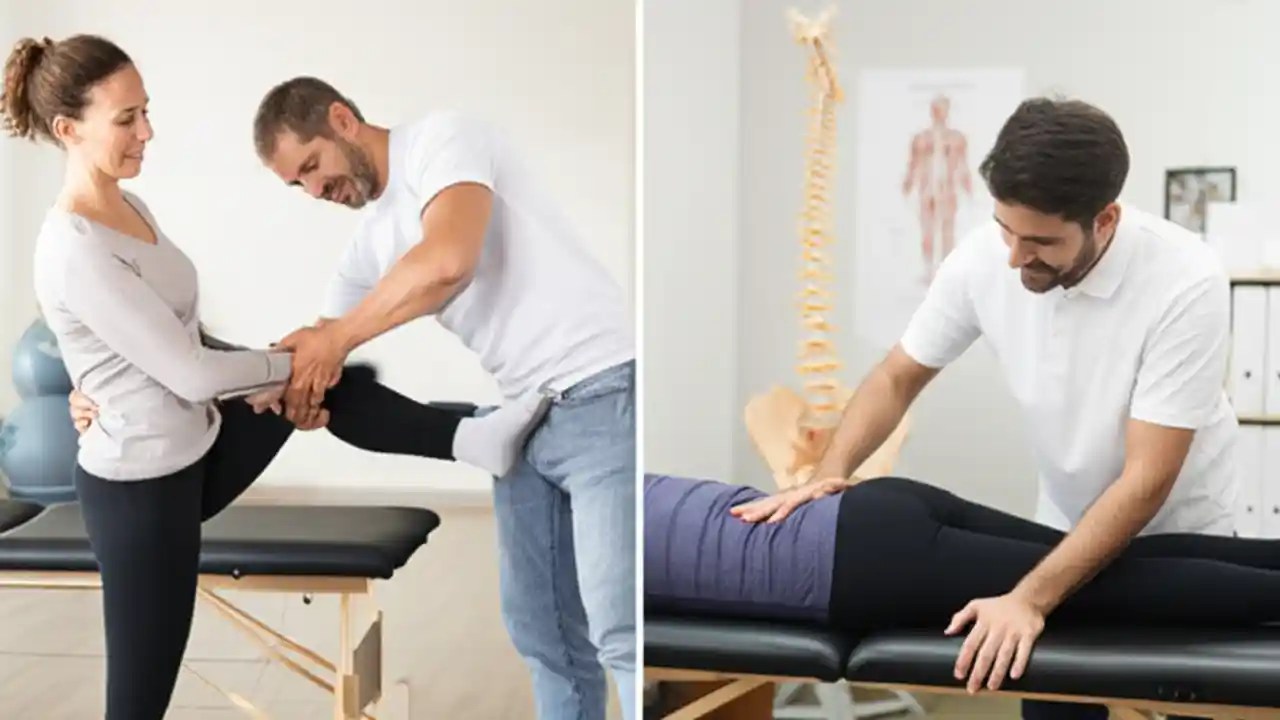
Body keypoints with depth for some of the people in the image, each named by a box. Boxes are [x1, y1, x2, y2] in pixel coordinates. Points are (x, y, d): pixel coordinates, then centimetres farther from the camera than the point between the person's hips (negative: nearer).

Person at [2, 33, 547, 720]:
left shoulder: (130, 207, 3)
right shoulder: (74, 252, -25)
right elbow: (189, 373, -24)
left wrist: (267, 379, -3)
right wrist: (287, 364, -9)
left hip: (197, 450, 9)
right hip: (139, 486, -9)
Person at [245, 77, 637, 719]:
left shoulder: (443, 138, -8)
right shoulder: (368, 242, 16)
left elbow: (447, 262, -26)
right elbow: (323, 353, 19)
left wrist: (334, 340, -15)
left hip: (600, 393, -9)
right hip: (525, 415, 9)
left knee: (617, 632, -10)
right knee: (541, 631, 9)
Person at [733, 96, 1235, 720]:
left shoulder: (1185, 283, -32)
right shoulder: (983, 257, -20)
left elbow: (1147, 480, -32)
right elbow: (897, 377, -6)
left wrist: (1029, 598, -40)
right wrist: (826, 477, -22)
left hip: (1179, 538, -3)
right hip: (1068, 528, 3)